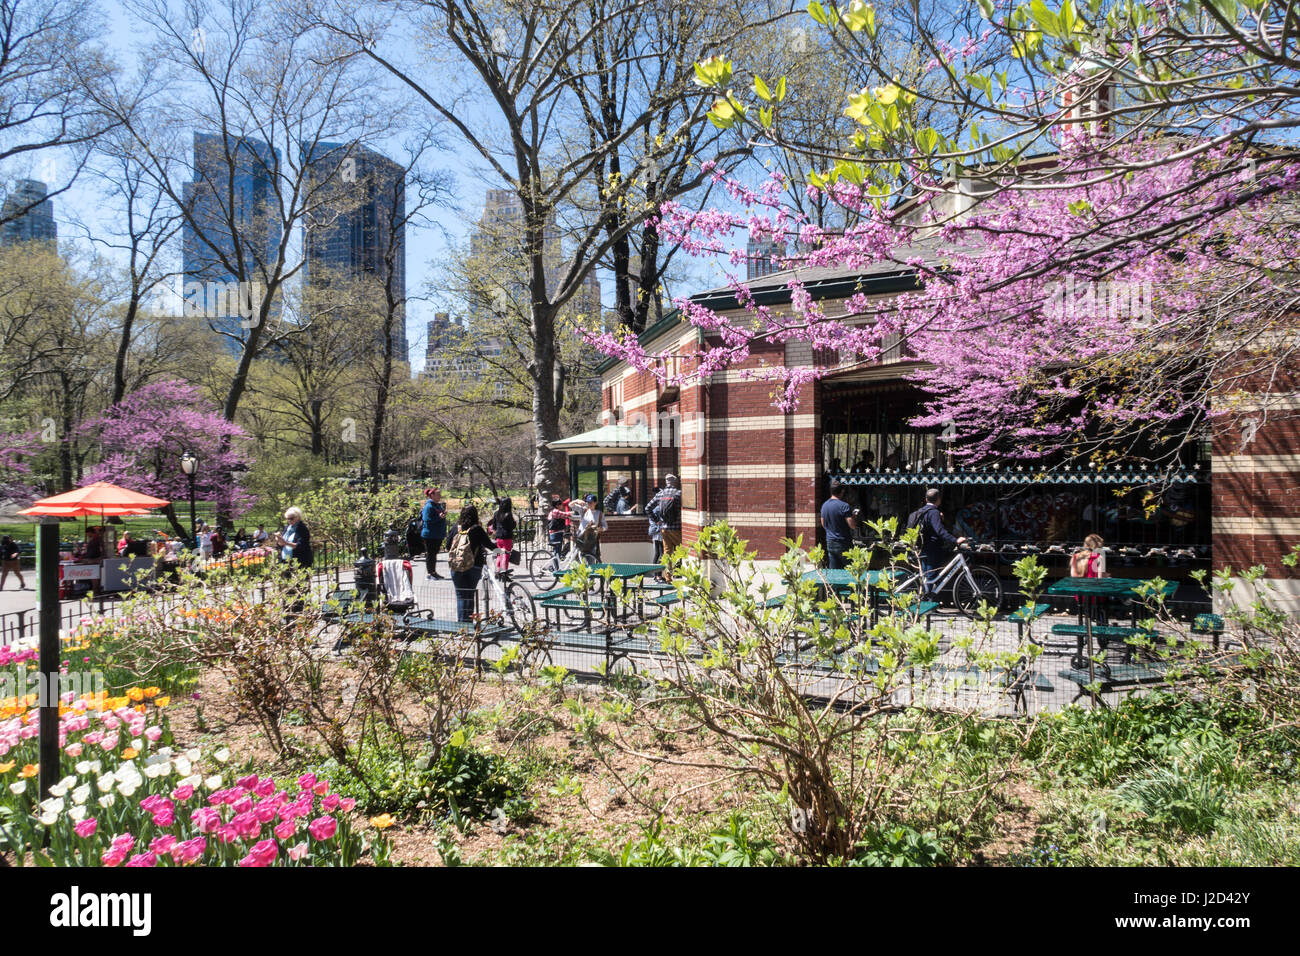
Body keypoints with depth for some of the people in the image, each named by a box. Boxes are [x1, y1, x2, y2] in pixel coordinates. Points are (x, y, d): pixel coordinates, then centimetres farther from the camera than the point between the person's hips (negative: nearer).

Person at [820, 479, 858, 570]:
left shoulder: (824, 505, 6)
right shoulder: (844, 506, -15)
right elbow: (853, 526, -16)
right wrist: (854, 517, 2)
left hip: (830, 544, 6)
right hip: (843, 544, -6)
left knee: (833, 571, 8)